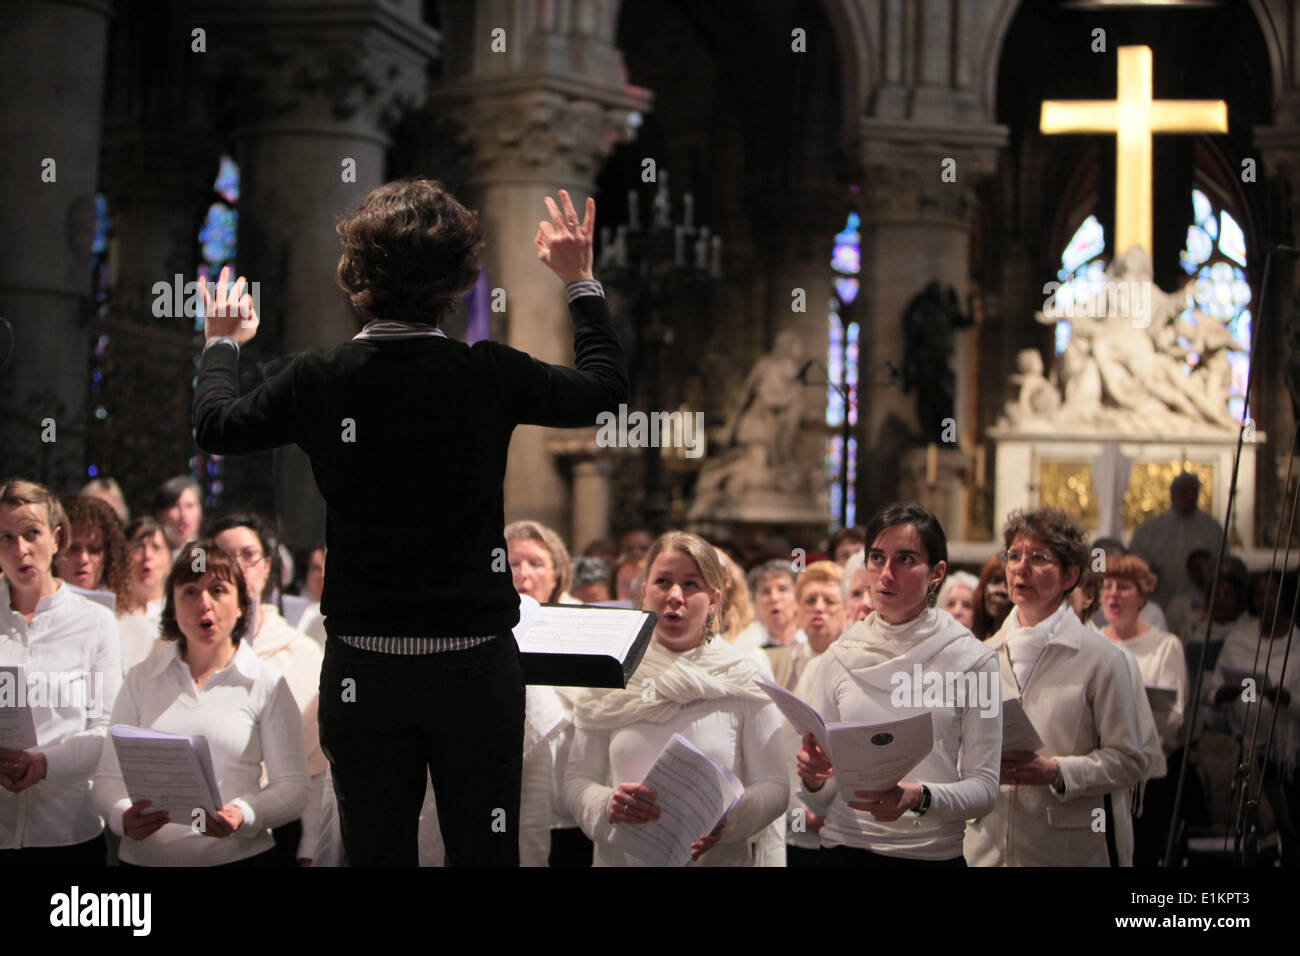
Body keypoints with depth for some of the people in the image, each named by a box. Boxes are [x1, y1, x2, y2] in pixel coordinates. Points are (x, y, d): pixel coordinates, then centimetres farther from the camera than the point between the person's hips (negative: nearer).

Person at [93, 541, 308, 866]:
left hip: (238, 855, -2)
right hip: (145, 856, 2)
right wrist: (122, 816, -13)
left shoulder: (267, 684, 1)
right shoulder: (141, 679, 8)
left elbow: (291, 785, -2)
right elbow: (110, 775, 7)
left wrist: (244, 817, -19)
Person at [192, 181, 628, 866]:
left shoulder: (317, 380, -10)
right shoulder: (490, 376, -12)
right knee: (484, 852, 11)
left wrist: (221, 343, 30)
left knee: (376, 852, 12)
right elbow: (607, 387, 7)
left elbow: (216, 426, 11)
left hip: (361, 671, 1)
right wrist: (580, 282, 20)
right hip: (476, 666, -1)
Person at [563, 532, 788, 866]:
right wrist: (607, 805, -20)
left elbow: (774, 786, -4)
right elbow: (577, 779, 1)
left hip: (720, 860, -1)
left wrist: (728, 819, -22)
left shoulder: (743, 680, -3)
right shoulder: (611, 677, 0)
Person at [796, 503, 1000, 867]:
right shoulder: (839, 659, 1)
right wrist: (814, 779, -18)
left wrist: (919, 798, -24)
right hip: (845, 849, 2)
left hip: (935, 853, -1)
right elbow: (819, 802, 4)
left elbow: (984, 788, -7)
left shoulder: (972, 661, -5)